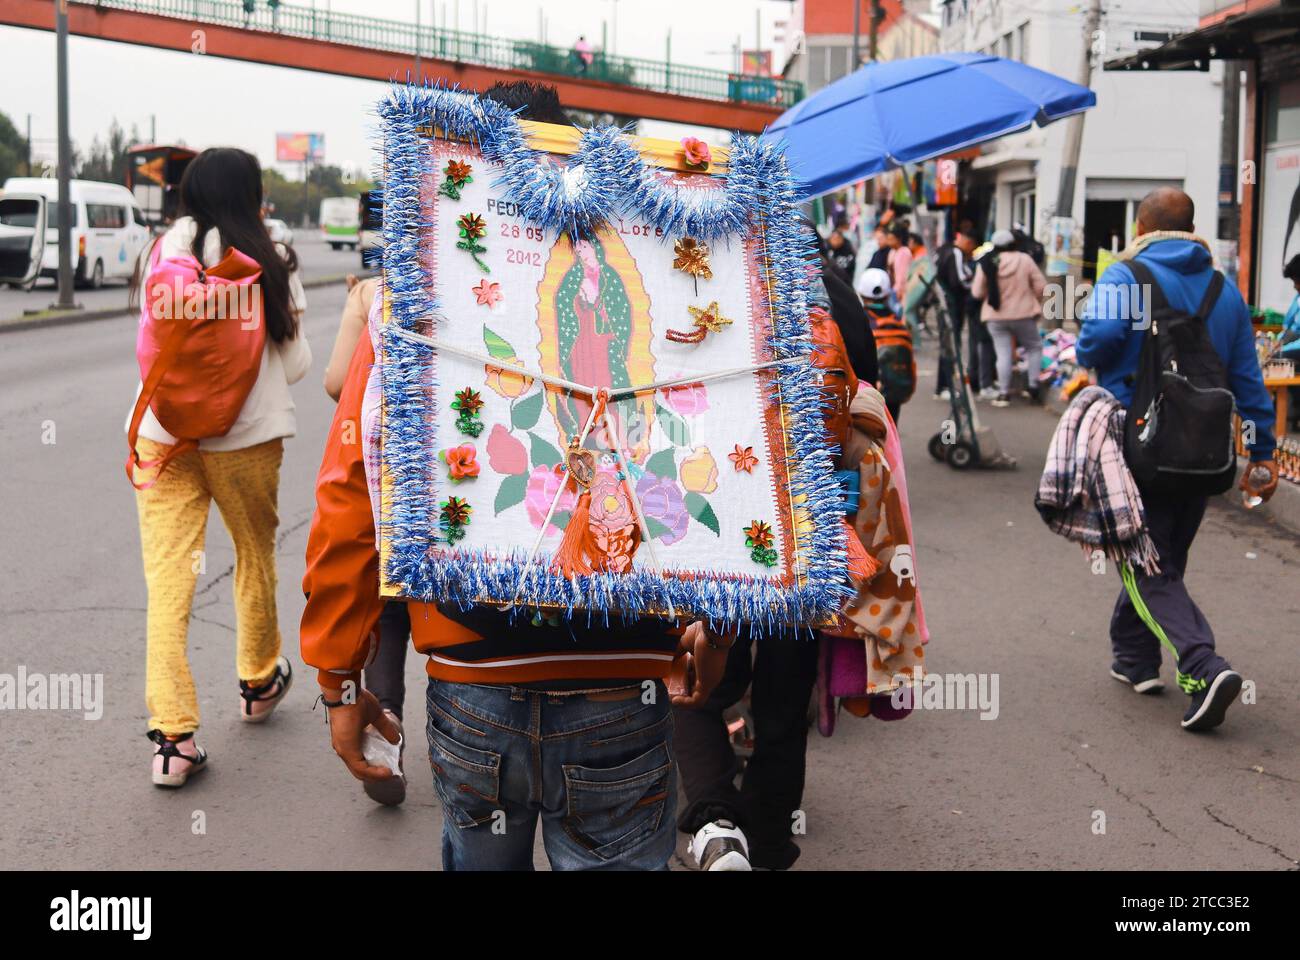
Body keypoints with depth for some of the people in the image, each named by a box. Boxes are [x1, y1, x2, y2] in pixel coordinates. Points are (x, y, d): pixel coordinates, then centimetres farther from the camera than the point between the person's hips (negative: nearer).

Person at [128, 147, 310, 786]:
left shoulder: (162, 254, 2)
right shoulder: (271, 265, -4)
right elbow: (295, 366, 0)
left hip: (161, 434, 1)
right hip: (245, 435, -1)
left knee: (168, 579, 0)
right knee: (255, 556, 21)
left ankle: (172, 735, -7)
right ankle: (258, 682, 40)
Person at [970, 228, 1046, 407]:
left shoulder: (985, 264, -6)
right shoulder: (1024, 260, -7)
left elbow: (977, 293, -4)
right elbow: (1041, 285, -5)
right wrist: (1035, 302, 12)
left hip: (996, 316, 1)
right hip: (1023, 314, -1)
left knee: (1003, 354, 4)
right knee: (1034, 347, 18)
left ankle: (1003, 393, 2)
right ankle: (1033, 387, 14)